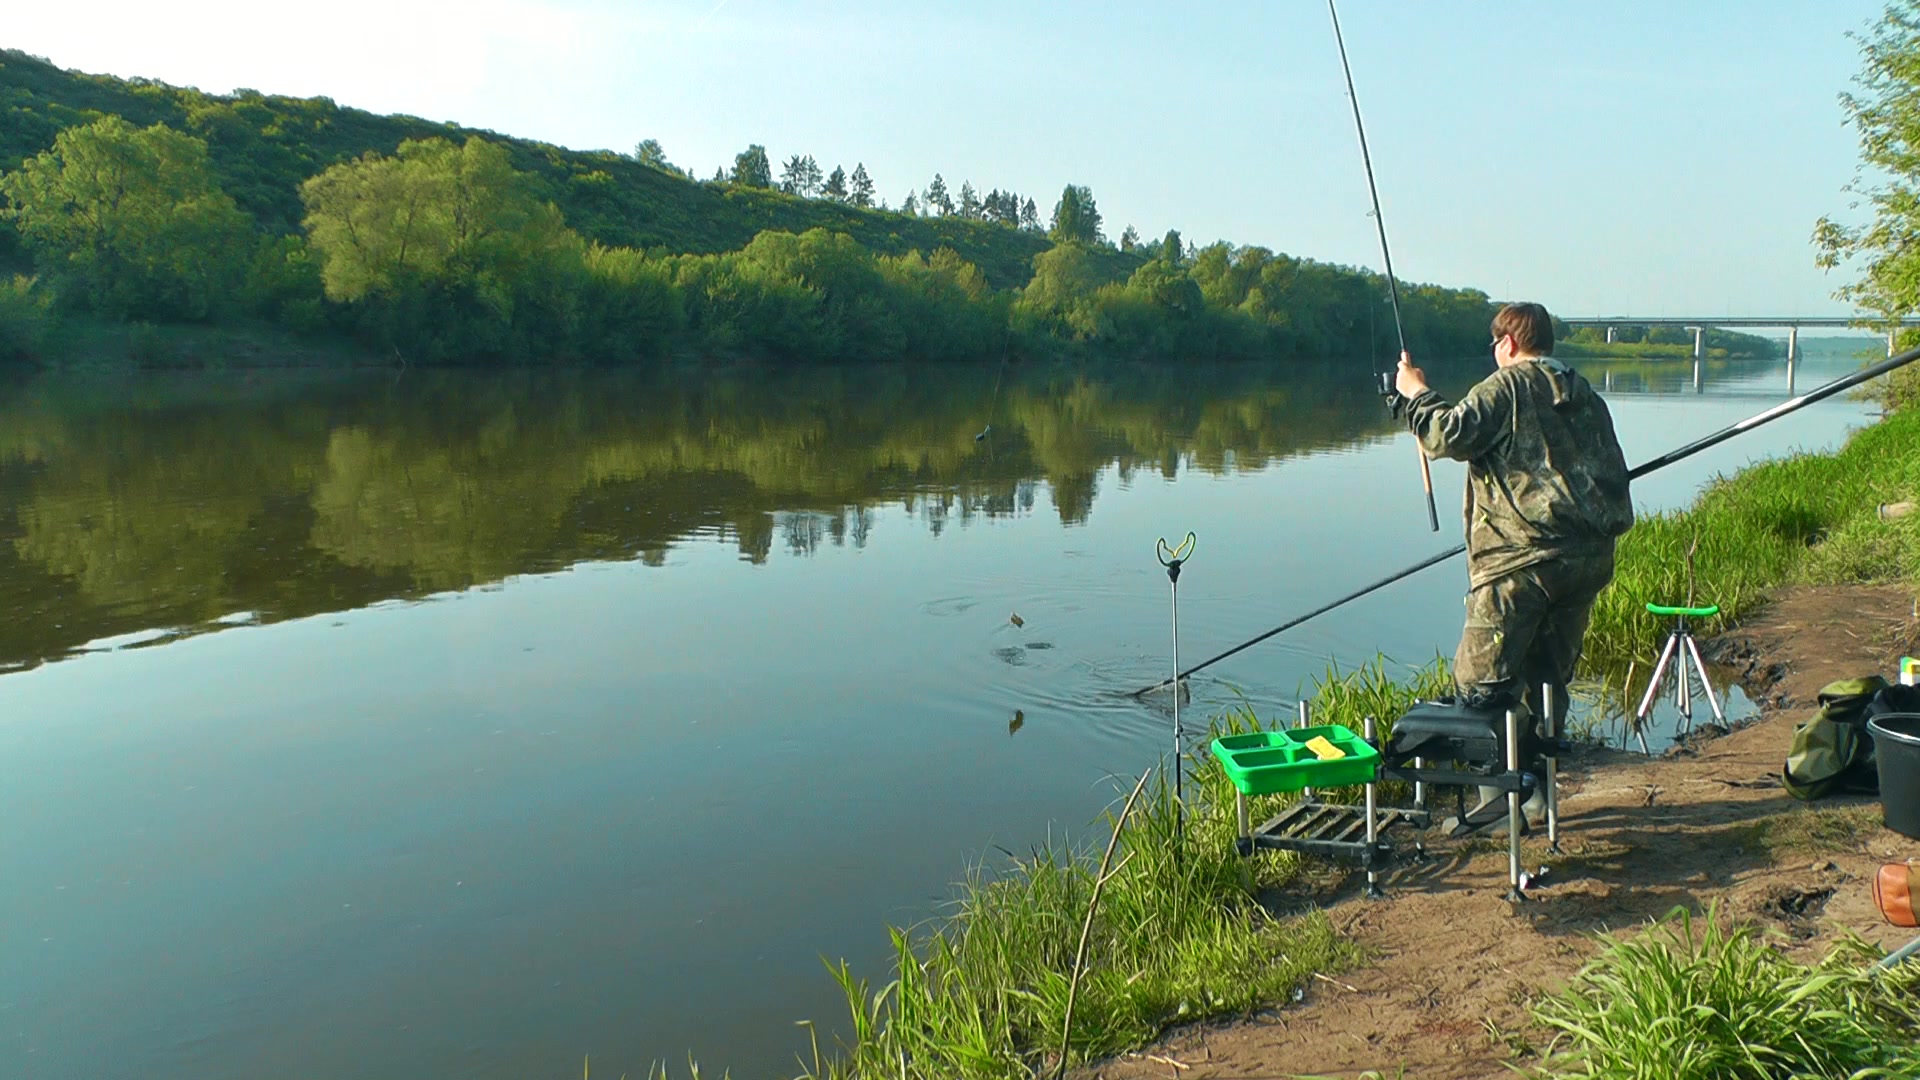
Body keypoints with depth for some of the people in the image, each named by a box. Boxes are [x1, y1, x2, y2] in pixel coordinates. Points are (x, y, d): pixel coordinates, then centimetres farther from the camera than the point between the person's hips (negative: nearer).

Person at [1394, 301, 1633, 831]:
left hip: (1524, 559, -8)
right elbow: (1612, 475, 21)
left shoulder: (1507, 386, -3)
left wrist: (1418, 394, 1)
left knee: (1481, 679, -4)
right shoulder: (1587, 395, 19)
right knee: (1548, 680, 16)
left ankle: (1498, 797, -9)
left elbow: (1451, 435, -15)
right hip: (1591, 558, 8)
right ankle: (1537, 791, 20)